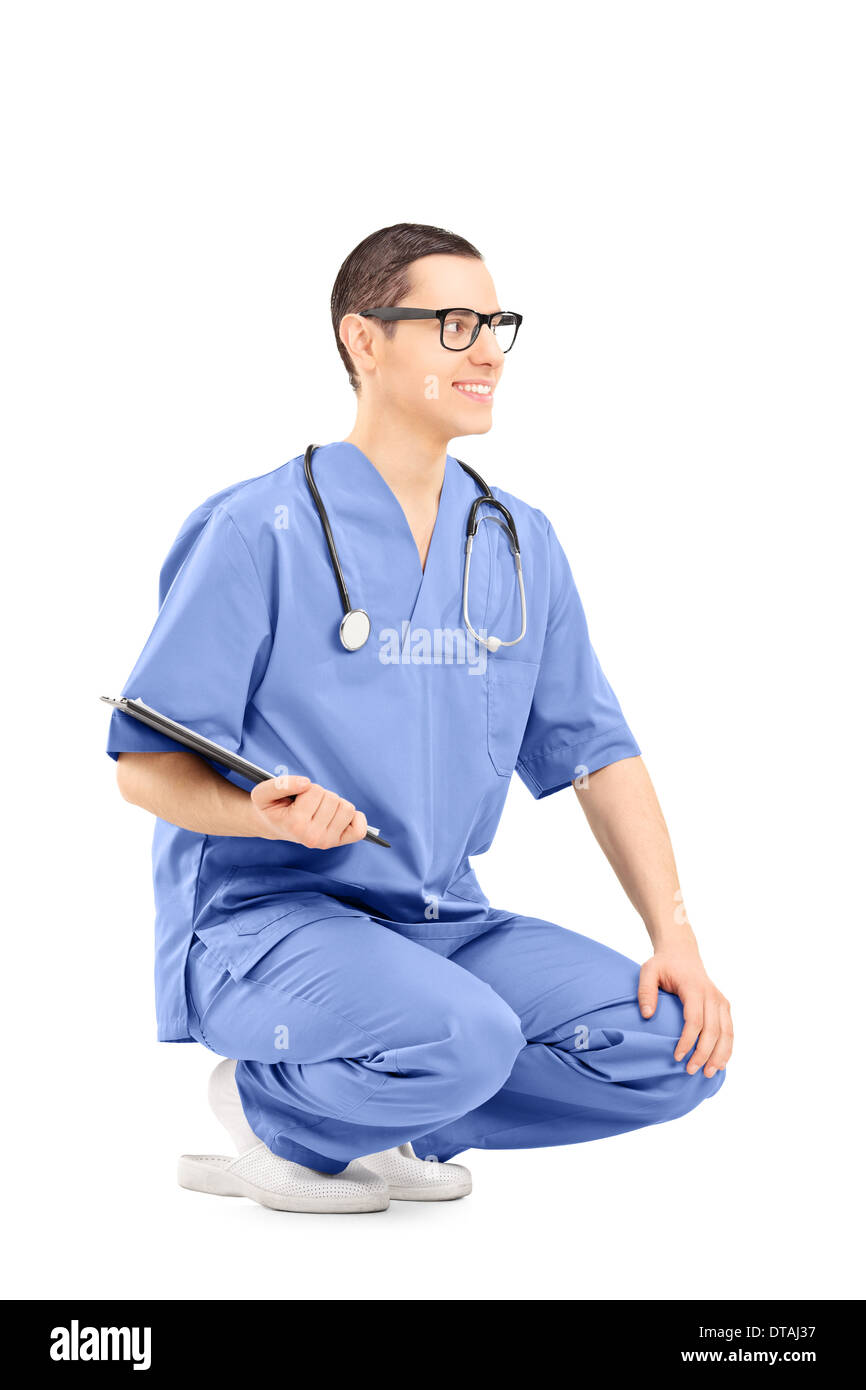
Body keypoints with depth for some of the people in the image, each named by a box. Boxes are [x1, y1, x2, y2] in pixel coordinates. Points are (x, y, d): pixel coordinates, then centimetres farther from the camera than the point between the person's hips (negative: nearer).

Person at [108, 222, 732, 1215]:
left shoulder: (523, 546, 9)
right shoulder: (258, 532, -9)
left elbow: (597, 753, 11)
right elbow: (146, 766, -8)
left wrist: (676, 938, -1)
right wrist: (268, 815, -30)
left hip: (442, 922, 6)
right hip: (257, 915, -6)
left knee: (674, 1042, -13)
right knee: (463, 1038, -35)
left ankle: (392, 1123, 4)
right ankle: (272, 1111, -3)